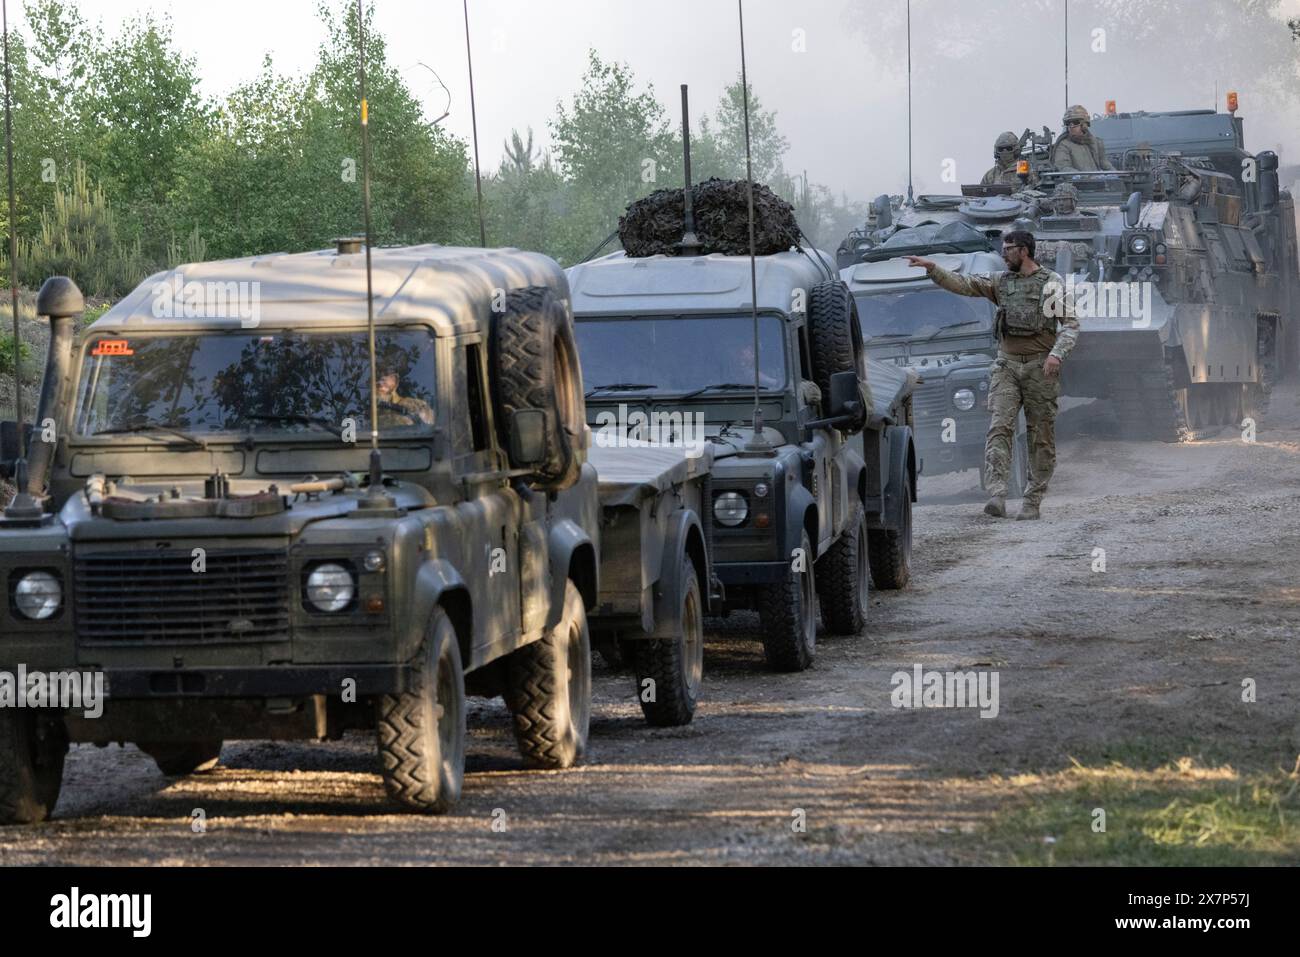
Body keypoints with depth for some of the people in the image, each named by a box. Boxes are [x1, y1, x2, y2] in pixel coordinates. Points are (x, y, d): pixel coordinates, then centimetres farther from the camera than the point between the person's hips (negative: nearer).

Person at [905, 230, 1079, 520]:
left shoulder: (1052, 283, 1)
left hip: (1039, 367, -3)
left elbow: (1070, 325, -3)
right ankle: (997, 496, -23)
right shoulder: (1000, 282, 13)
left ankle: (1032, 502, 7)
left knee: (1041, 437, 1)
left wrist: (1056, 354, -19)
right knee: (999, 429, -13)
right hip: (1006, 365, 3)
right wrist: (932, 269, -6)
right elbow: (962, 285, 7)